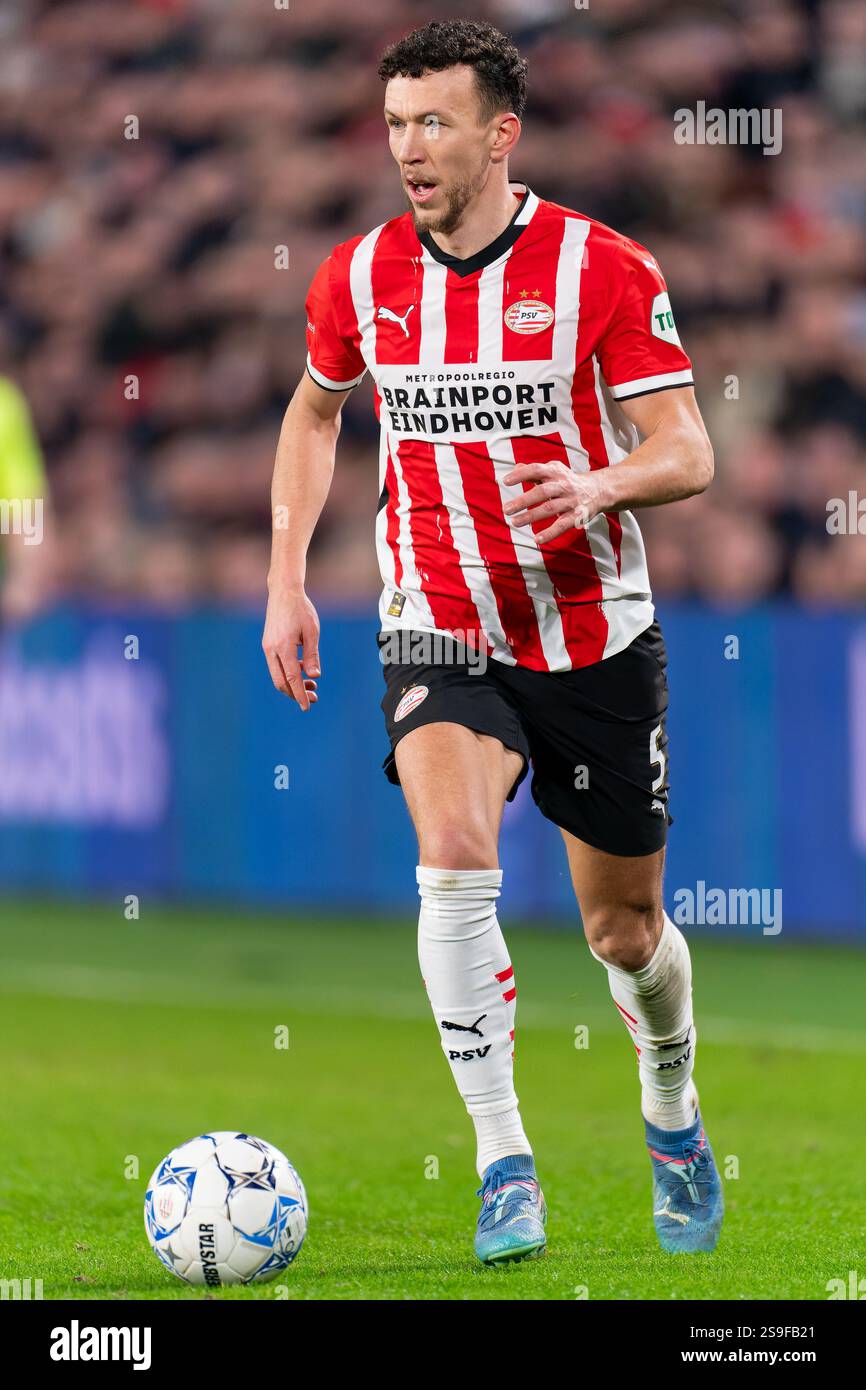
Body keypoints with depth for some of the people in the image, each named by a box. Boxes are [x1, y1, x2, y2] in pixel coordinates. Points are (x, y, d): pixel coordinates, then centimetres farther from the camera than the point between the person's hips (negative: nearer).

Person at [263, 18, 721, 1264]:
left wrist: (600, 484, -34)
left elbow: (688, 452, -12)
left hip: (596, 636, -1)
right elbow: (315, 411, 19)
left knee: (624, 926, 10)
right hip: (441, 633, 1)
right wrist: (285, 581, 10)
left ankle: (673, 1115, 42)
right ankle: (505, 1165, -21)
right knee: (454, 857, -27)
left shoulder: (604, 269, -11)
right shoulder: (359, 277, -1)